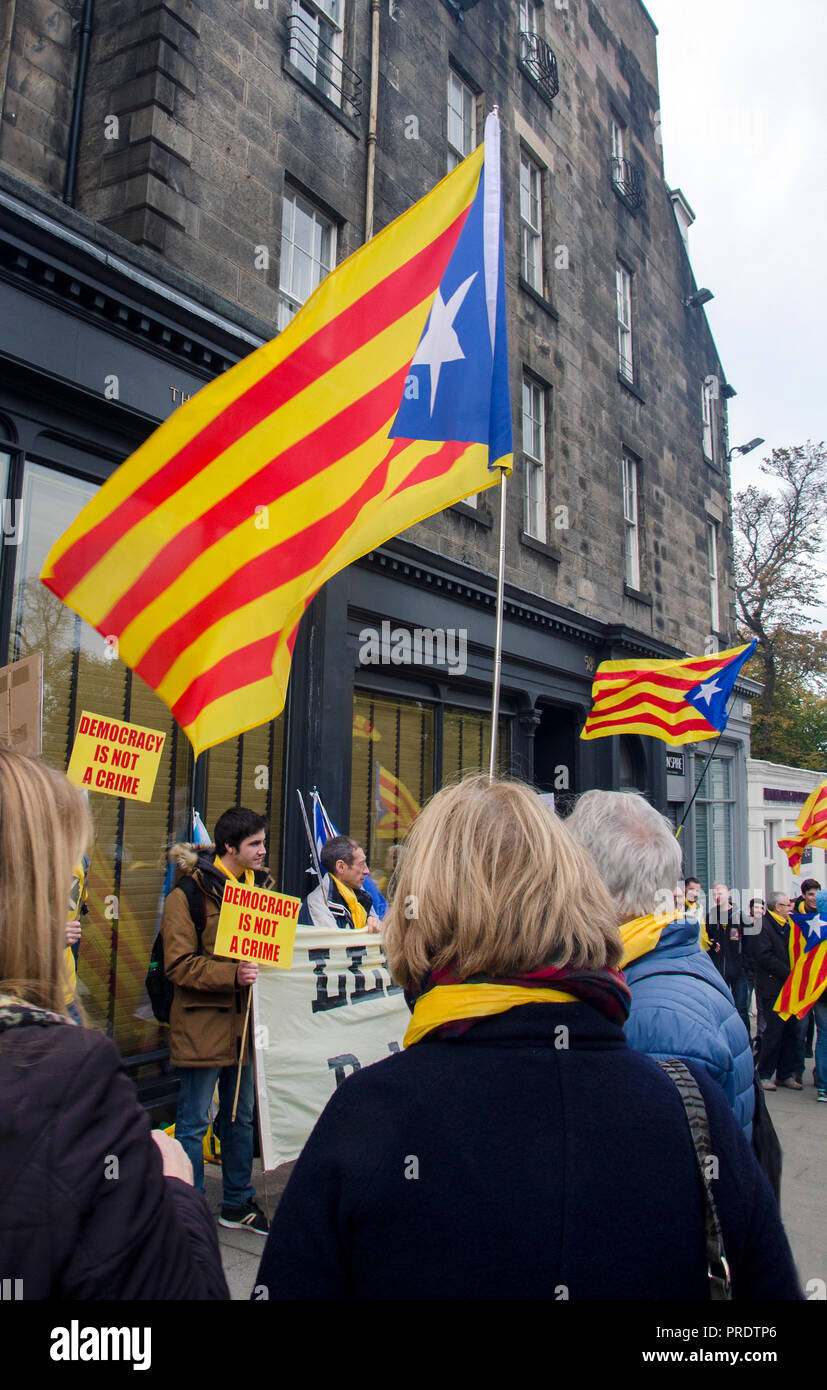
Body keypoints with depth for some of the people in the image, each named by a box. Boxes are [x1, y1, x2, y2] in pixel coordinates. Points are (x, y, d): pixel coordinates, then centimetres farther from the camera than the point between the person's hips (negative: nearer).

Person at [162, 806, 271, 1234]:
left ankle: (238, 1203, 33)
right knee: (194, 1121, 4)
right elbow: (178, 965, -17)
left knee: (242, 1116, 18)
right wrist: (231, 975, -28)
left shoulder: (259, 885, 9)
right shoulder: (189, 894, -13)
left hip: (246, 1021, 7)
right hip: (202, 1024, -7)